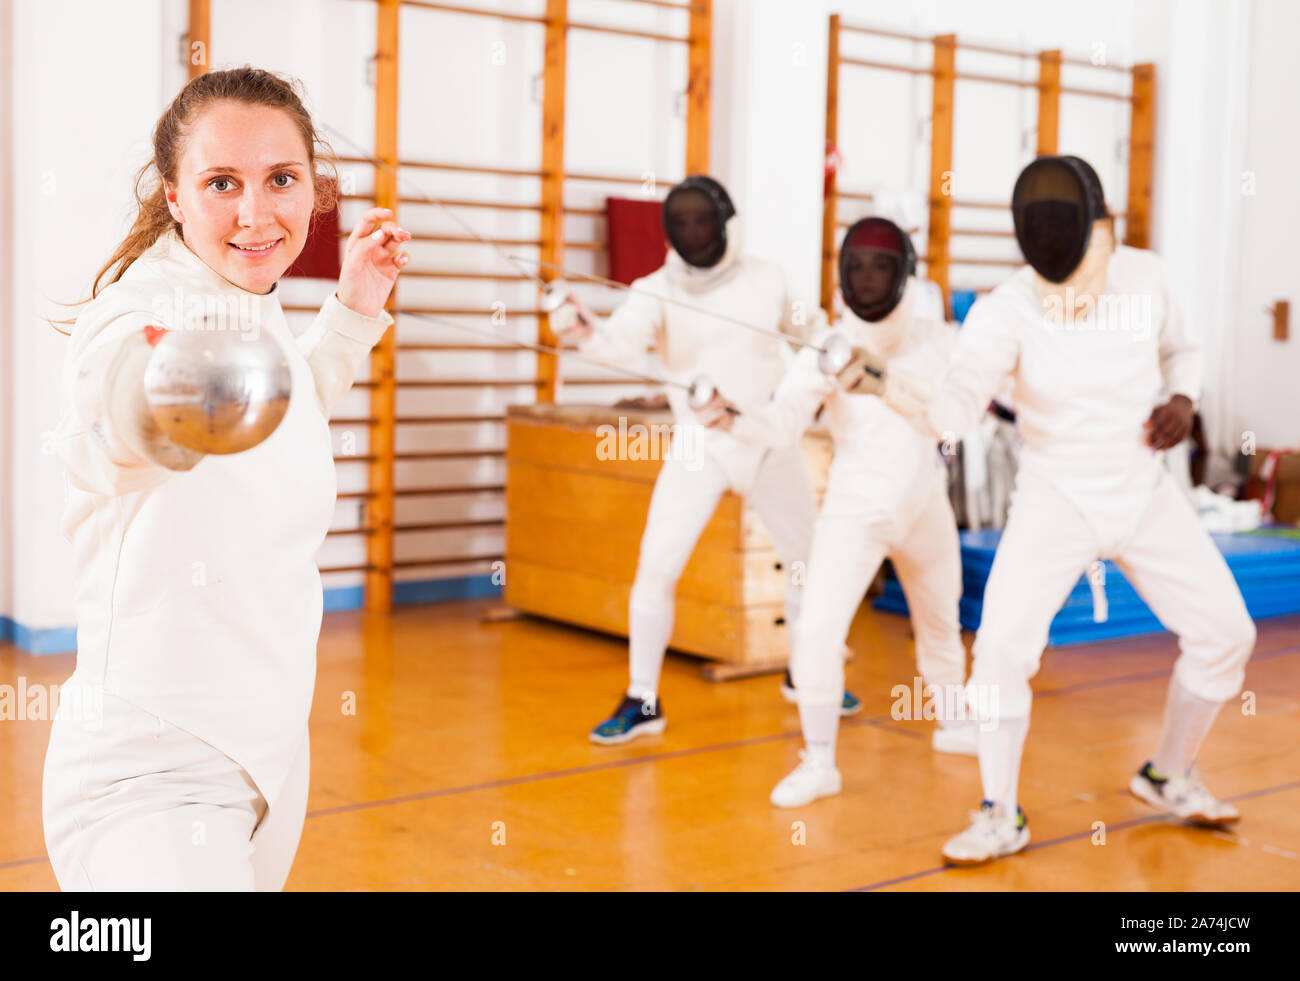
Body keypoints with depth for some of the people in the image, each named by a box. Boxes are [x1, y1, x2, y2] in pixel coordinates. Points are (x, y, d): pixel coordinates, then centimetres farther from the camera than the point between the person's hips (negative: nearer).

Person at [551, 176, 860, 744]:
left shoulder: (765, 279, -4)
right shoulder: (656, 290, -13)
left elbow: (795, 323, 18)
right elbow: (622, 343, -34)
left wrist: (814, 324, -3)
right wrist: (585, 330, -54)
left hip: (771, 444, 3)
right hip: (699, 449, -2)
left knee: (809, 561, 14)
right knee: (655, 571, -12)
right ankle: (642, 702, 2)